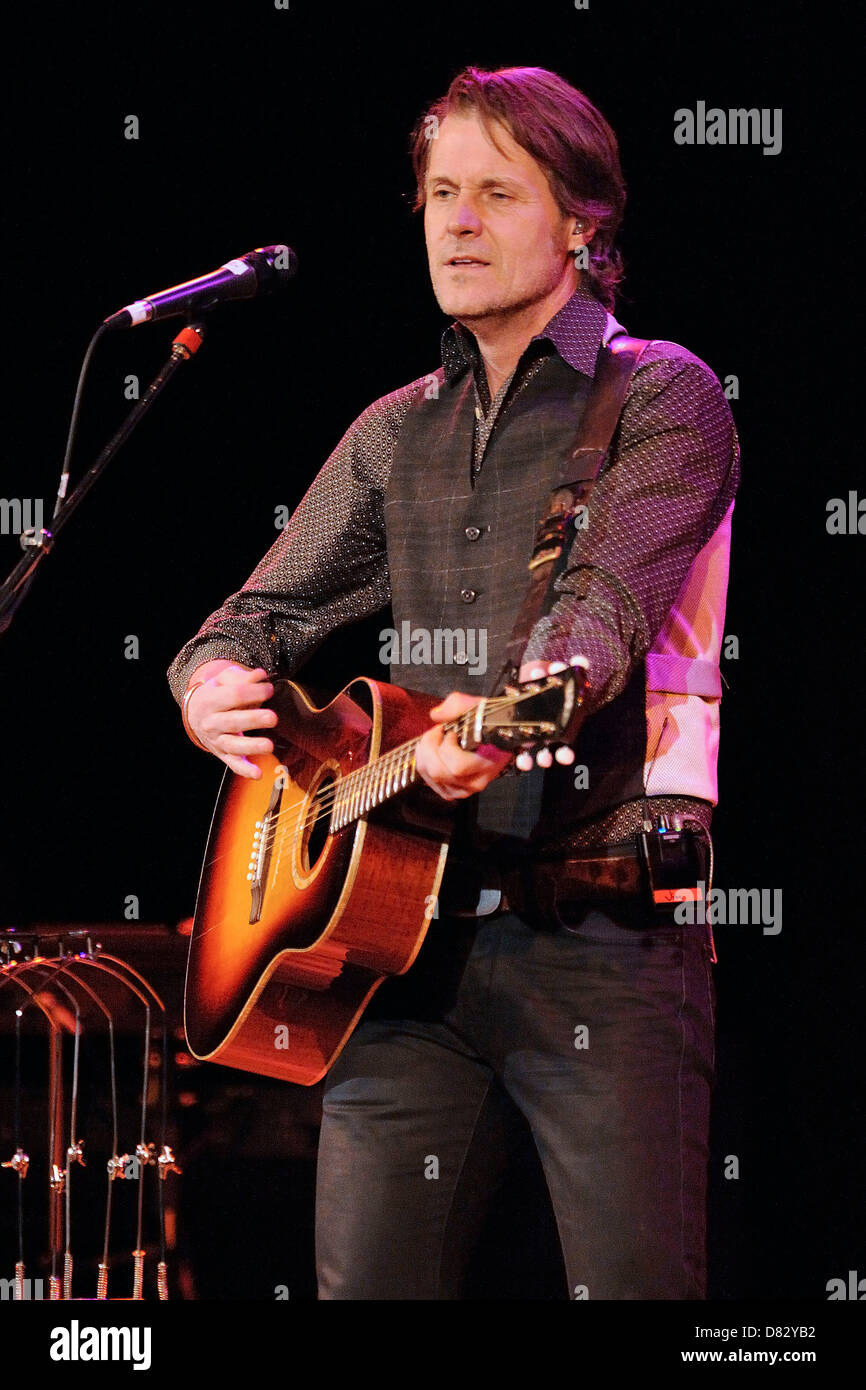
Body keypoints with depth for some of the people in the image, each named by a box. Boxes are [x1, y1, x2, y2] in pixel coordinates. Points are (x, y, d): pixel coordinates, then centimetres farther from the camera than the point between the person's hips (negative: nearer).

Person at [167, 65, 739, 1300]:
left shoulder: (660, 397, 0)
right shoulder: (398, 433, 19)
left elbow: (611, 603, -17)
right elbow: (267, 611, 18)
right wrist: (213, 684, -7)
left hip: (600, 930, -5)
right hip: (410, 927, 5)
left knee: (634, 1284, -8)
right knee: (365, 1280, 3)